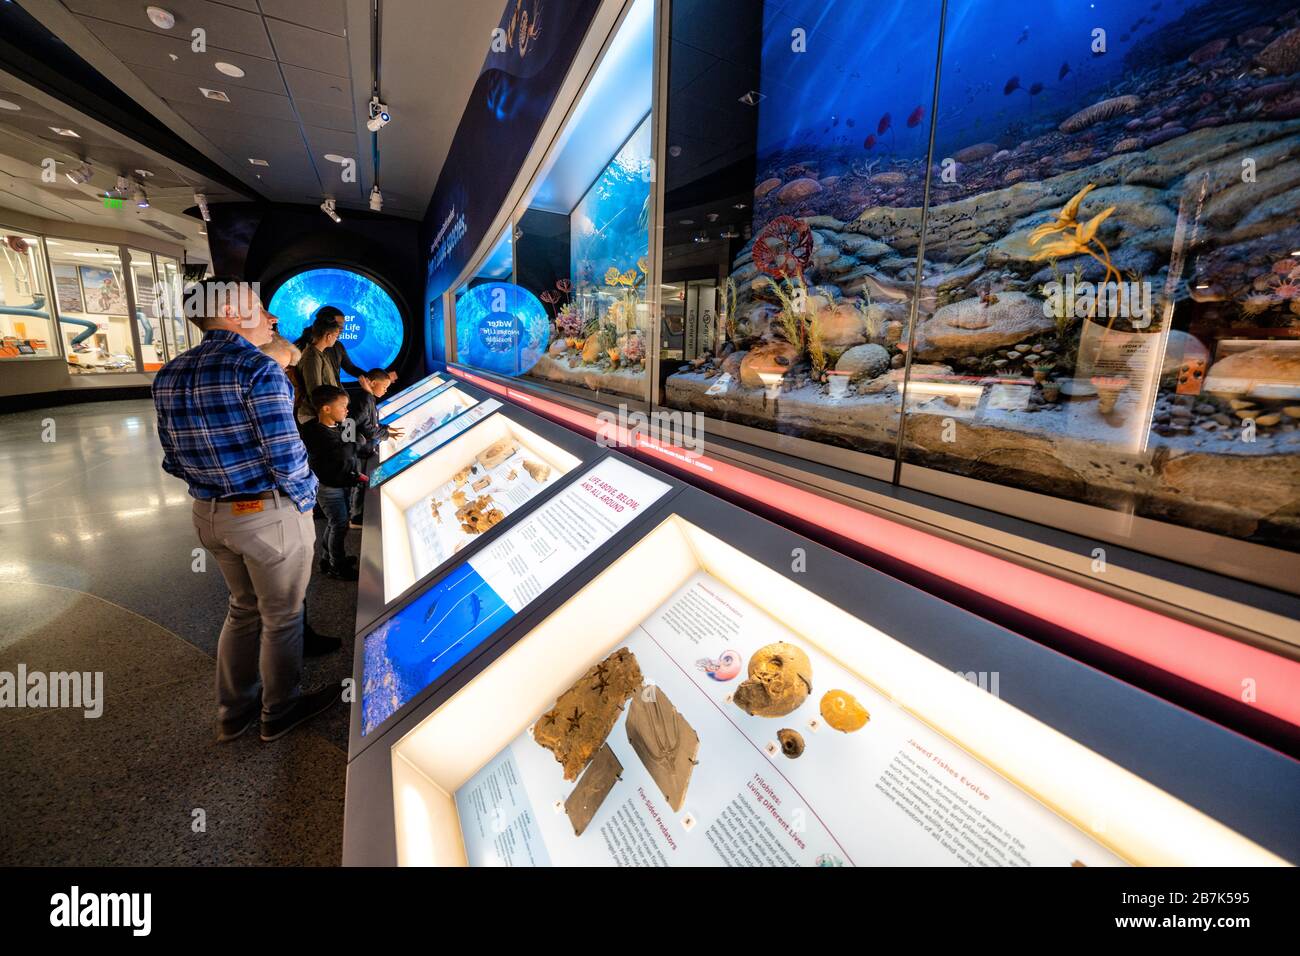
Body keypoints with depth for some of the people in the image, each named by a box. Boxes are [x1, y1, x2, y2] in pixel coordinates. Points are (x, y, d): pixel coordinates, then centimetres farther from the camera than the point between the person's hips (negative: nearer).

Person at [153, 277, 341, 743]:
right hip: (269, 515, -7)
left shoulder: (169, 375, 5)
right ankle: (279, 713, 33)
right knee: (281, 618, 13)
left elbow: (174, 460, 8)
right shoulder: (257, 369, -20)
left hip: (210, 515, 8)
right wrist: (305, 502, -6)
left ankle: (233, 712, 39)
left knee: (243, 608, 25)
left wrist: (214, 488, 17)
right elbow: (286, 457, -22)